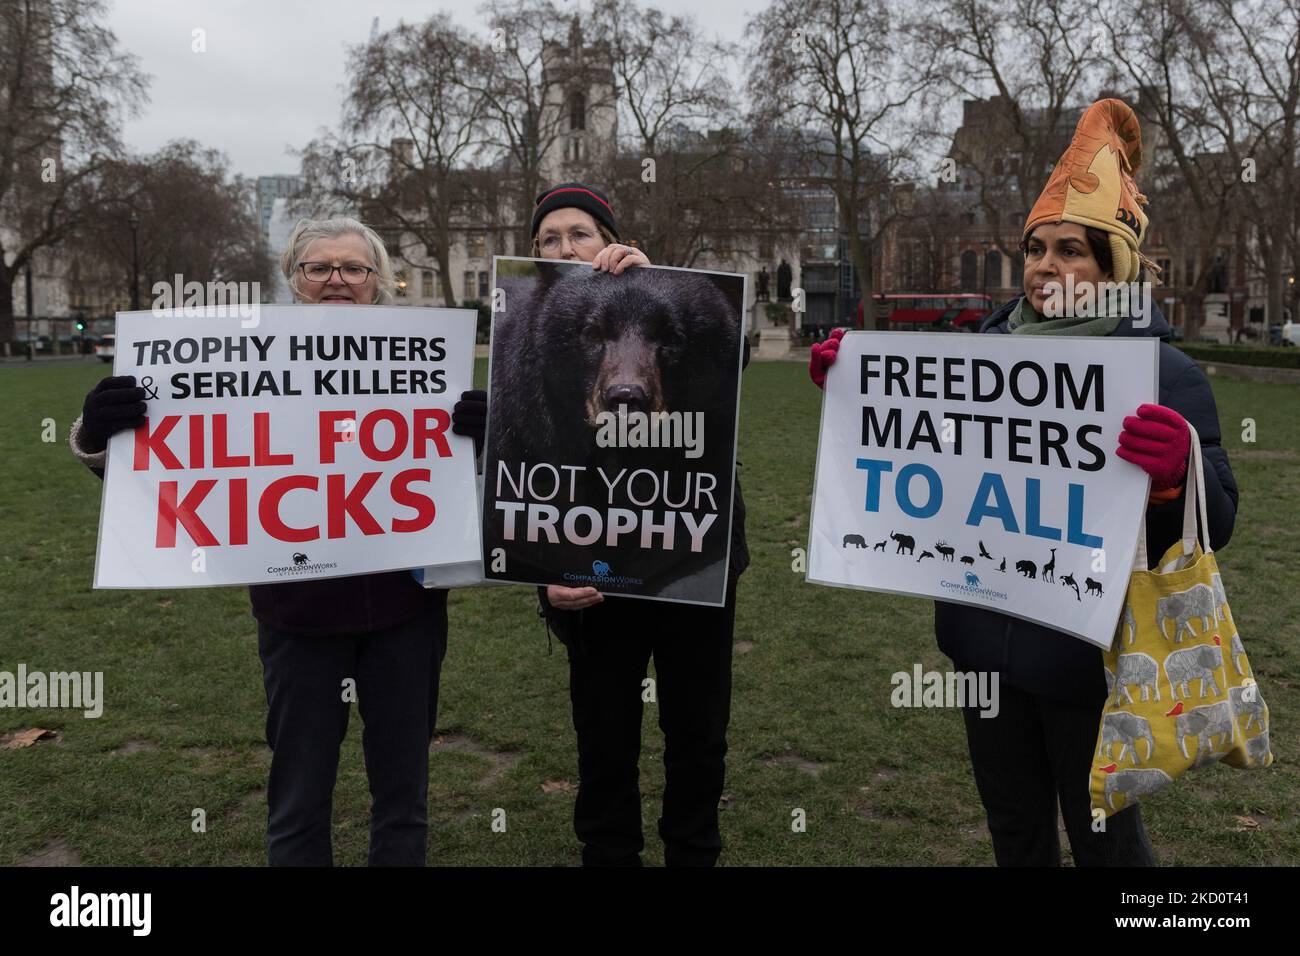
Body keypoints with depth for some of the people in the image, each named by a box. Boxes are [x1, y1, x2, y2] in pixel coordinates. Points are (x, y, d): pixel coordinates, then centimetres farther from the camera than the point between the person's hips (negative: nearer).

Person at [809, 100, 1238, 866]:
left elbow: (1216, 524, -16)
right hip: (987, 642, 5)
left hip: (1090, 656, -5)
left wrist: (1177, 475, -39)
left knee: (1104, 840, 14)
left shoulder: (1162, 371, -12)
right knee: (1014, 830, 23)